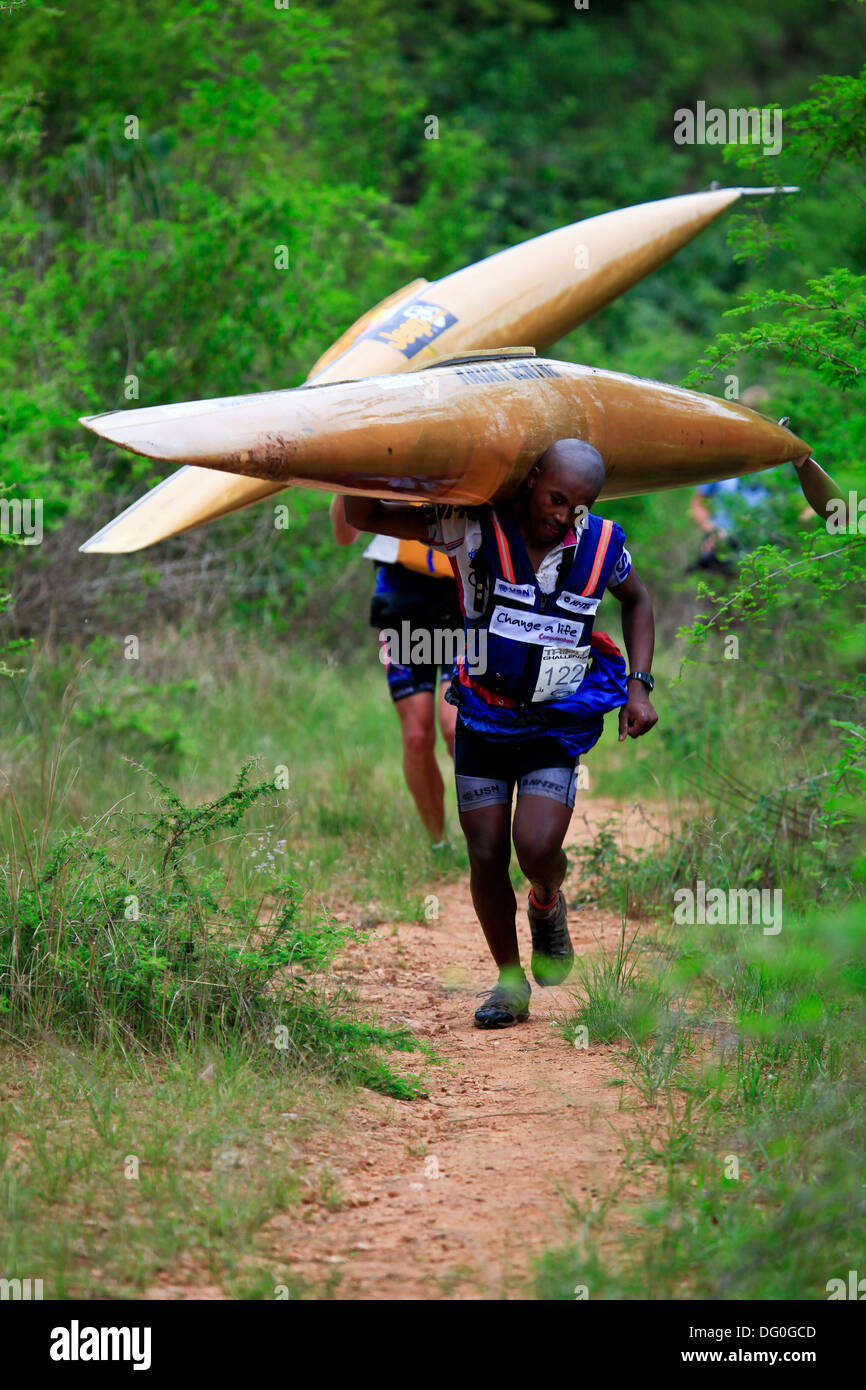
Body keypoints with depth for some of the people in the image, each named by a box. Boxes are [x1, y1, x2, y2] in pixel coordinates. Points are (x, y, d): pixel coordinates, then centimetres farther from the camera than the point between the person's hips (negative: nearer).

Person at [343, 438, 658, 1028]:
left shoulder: (602, 544, -11)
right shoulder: (475, 529, -17)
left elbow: (637, 600, 12)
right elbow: (364, 516, -15)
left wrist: (640, 687, 3)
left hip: (560, 725, 0)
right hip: (484, 720, 0)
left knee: (537, 848, -18)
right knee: (487, 858, -1)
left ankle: (547, 905, 19)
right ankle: (510, 982, 21)